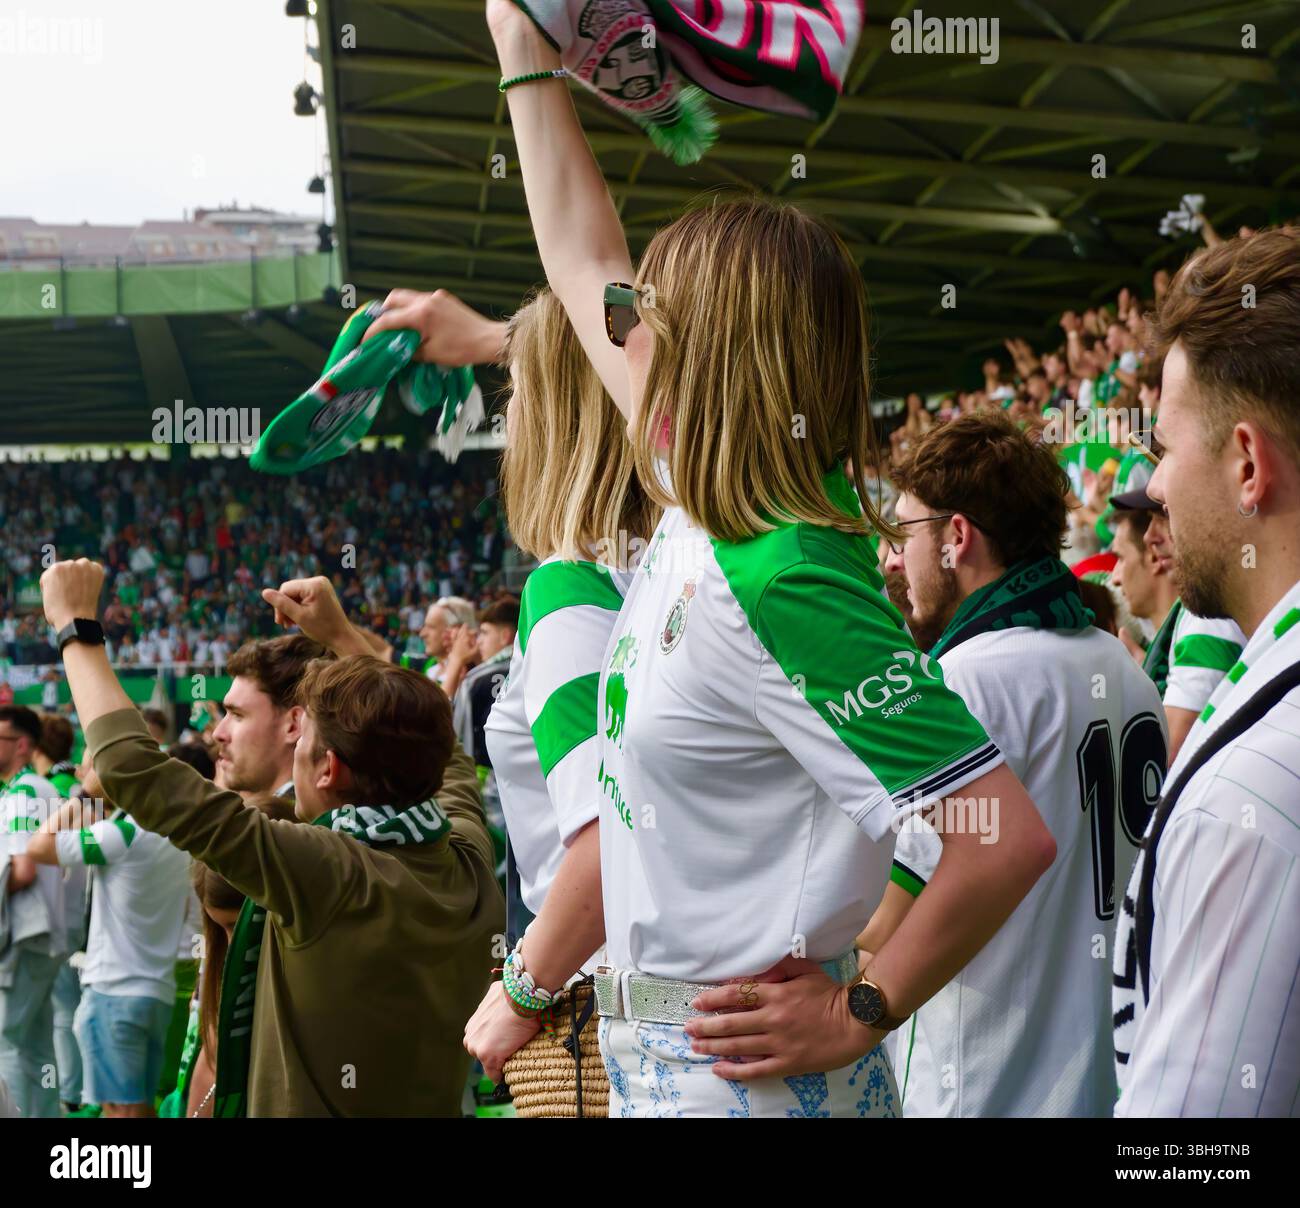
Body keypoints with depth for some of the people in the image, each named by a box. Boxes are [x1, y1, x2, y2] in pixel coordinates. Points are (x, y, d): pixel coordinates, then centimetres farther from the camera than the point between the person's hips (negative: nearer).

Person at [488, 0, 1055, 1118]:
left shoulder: (780, 583, -25)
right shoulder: (705, 514, 1)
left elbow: (1010, 833, -28)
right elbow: (585, 263, 14)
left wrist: (857, 1015, -18)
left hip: (749, 1076, -8)